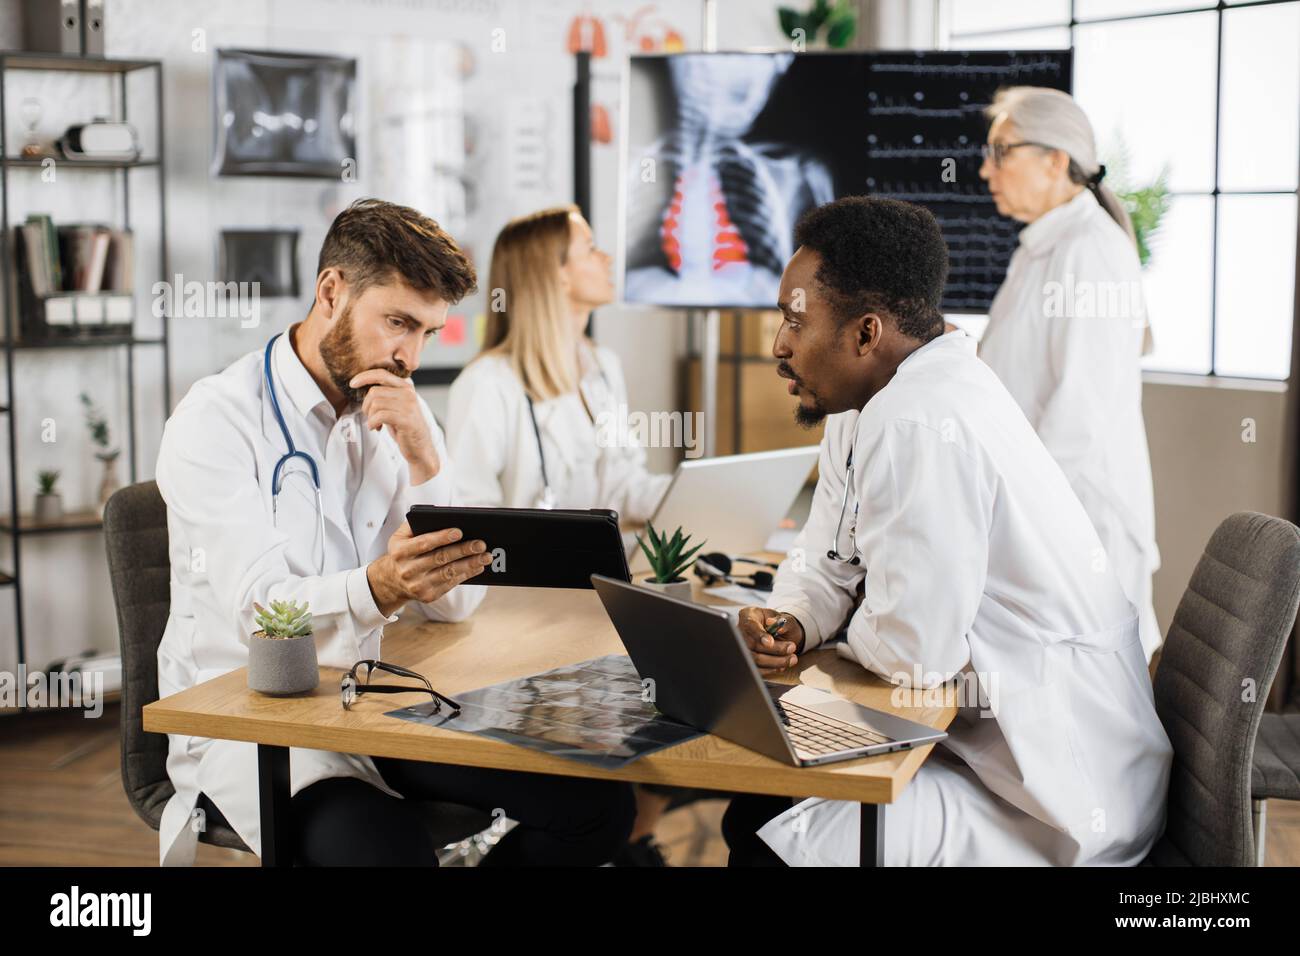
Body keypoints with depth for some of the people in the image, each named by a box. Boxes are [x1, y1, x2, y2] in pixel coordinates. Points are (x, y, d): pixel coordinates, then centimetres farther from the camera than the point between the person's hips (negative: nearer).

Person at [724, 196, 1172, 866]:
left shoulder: (923, 425, -26)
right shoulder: (864, 404, 6)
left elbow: (913, 649, -26)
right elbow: (824, 562, 14)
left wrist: (844, 633, -5)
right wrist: (789, 623, -7)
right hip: (979, 732, 9)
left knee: (774, 850, -17)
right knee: (751, 807, 7)